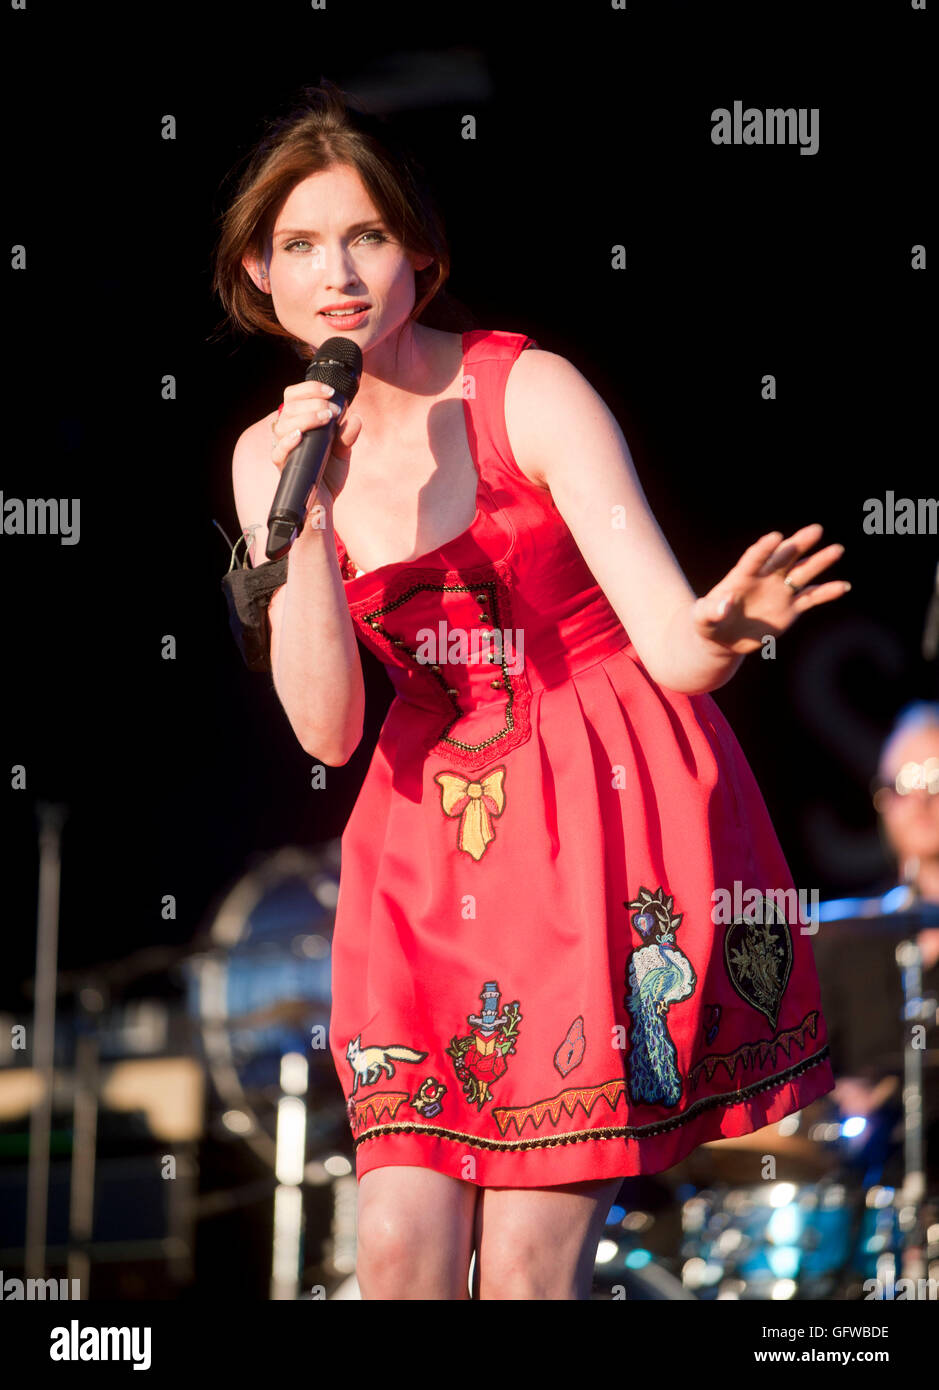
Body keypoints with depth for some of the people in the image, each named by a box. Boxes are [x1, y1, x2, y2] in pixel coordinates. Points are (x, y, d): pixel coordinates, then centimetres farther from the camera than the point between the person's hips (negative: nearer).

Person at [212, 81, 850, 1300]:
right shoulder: (270, 454, 2)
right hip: (432, 832, 4)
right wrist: (305, 520, -19)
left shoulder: (528, 395, -12)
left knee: (528, 1268, -9)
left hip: (606, 814, -4)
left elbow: (666, 641, -20)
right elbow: (327, 728, -7)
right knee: (401, 1248, -6)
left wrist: (720, 634, -44)